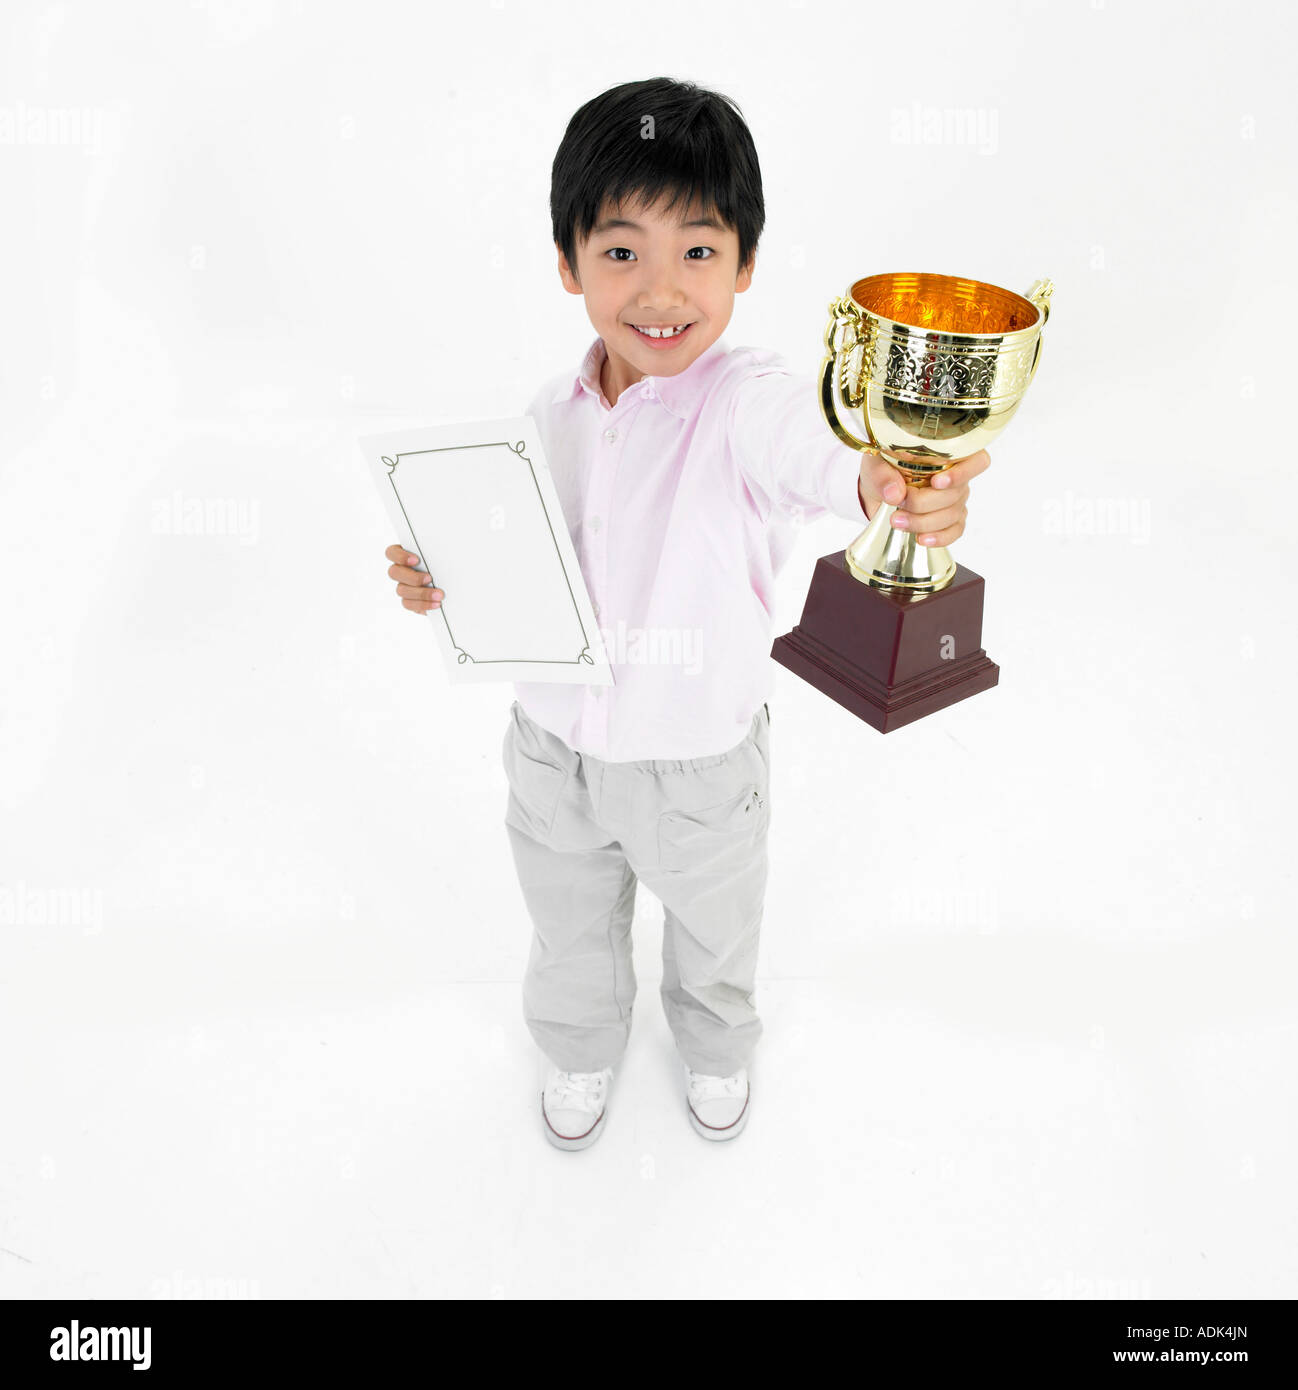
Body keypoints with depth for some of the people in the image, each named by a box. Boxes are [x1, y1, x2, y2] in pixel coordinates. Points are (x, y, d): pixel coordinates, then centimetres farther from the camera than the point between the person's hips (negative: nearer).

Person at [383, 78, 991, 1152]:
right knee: (571, 930, 28)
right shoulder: (553, 415, -7)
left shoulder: (748, 400, -23)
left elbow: (823, 450, -46)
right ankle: (580, 1050, 62)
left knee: (715, 932, 26)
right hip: (555, 746, 4)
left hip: (700, 761, -3)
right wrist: (445, 582, -14)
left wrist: (894, 487, -68)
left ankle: (718, 1048, 61)